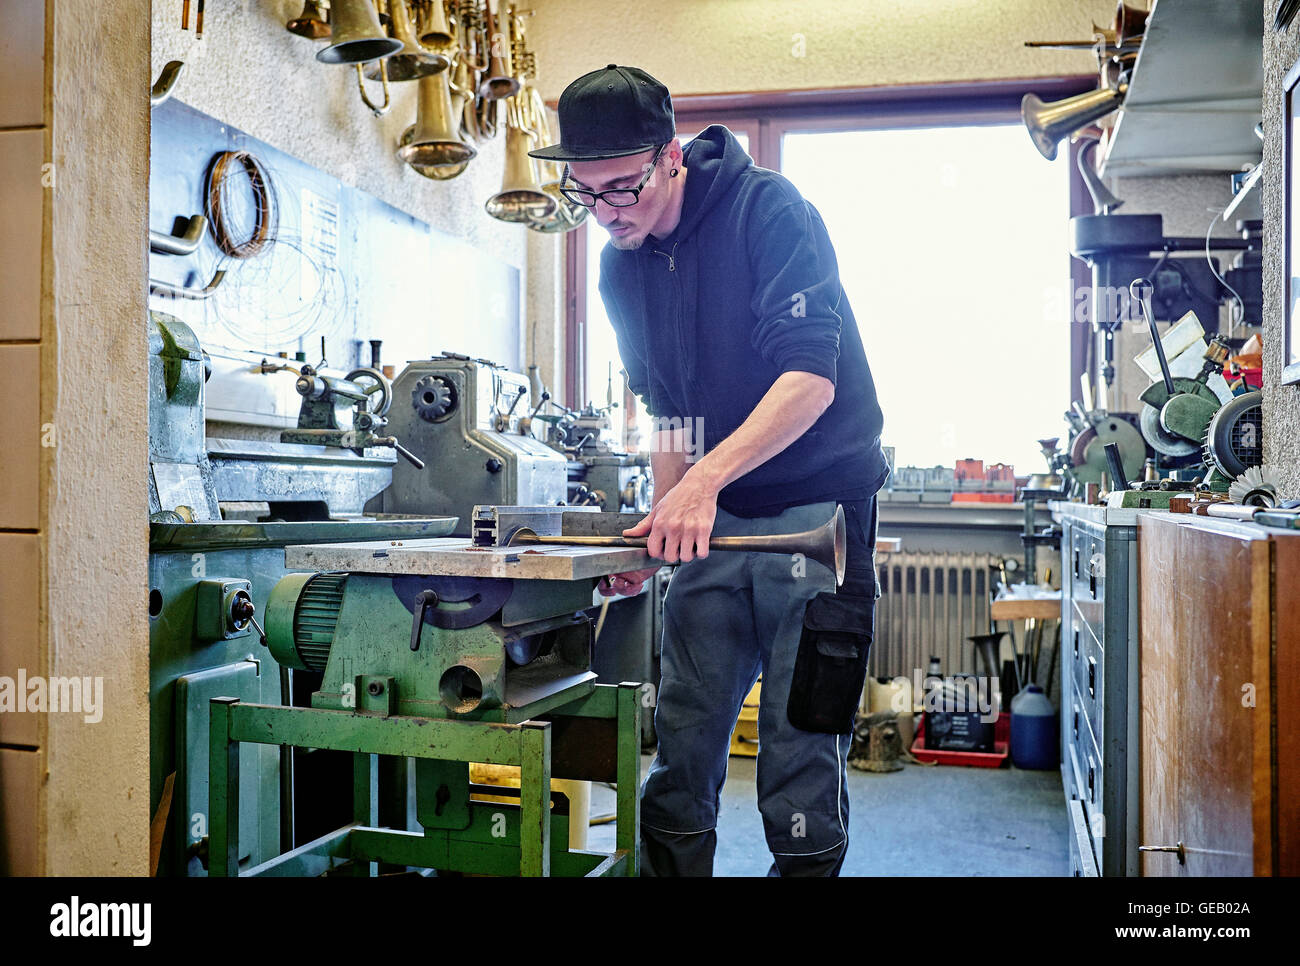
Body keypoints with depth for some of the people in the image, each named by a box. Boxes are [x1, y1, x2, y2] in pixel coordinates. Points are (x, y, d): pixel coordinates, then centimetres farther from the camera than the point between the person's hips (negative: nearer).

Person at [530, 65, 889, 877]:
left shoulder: (768, 209, -13)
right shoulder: (622, 267, 7)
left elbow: (812, 377, -22)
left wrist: (707, 477, -31)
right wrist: (665, 518, 4)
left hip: (817, 504, -5)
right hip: (714, 518, 6)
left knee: (801, 746, -2)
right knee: (682, 740, 6)